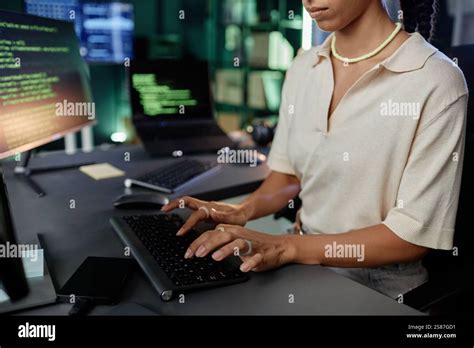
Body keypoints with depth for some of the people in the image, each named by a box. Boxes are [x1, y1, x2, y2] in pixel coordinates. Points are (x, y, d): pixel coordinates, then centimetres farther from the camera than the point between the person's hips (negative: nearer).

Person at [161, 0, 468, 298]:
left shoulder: (436, 81, -16)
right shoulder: (302, 69, 2)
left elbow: (415, 234, -17)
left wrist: (289, 247, -24)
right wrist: (243, 212, -9)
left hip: (380, 286, -4)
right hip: (302, 265, 5)